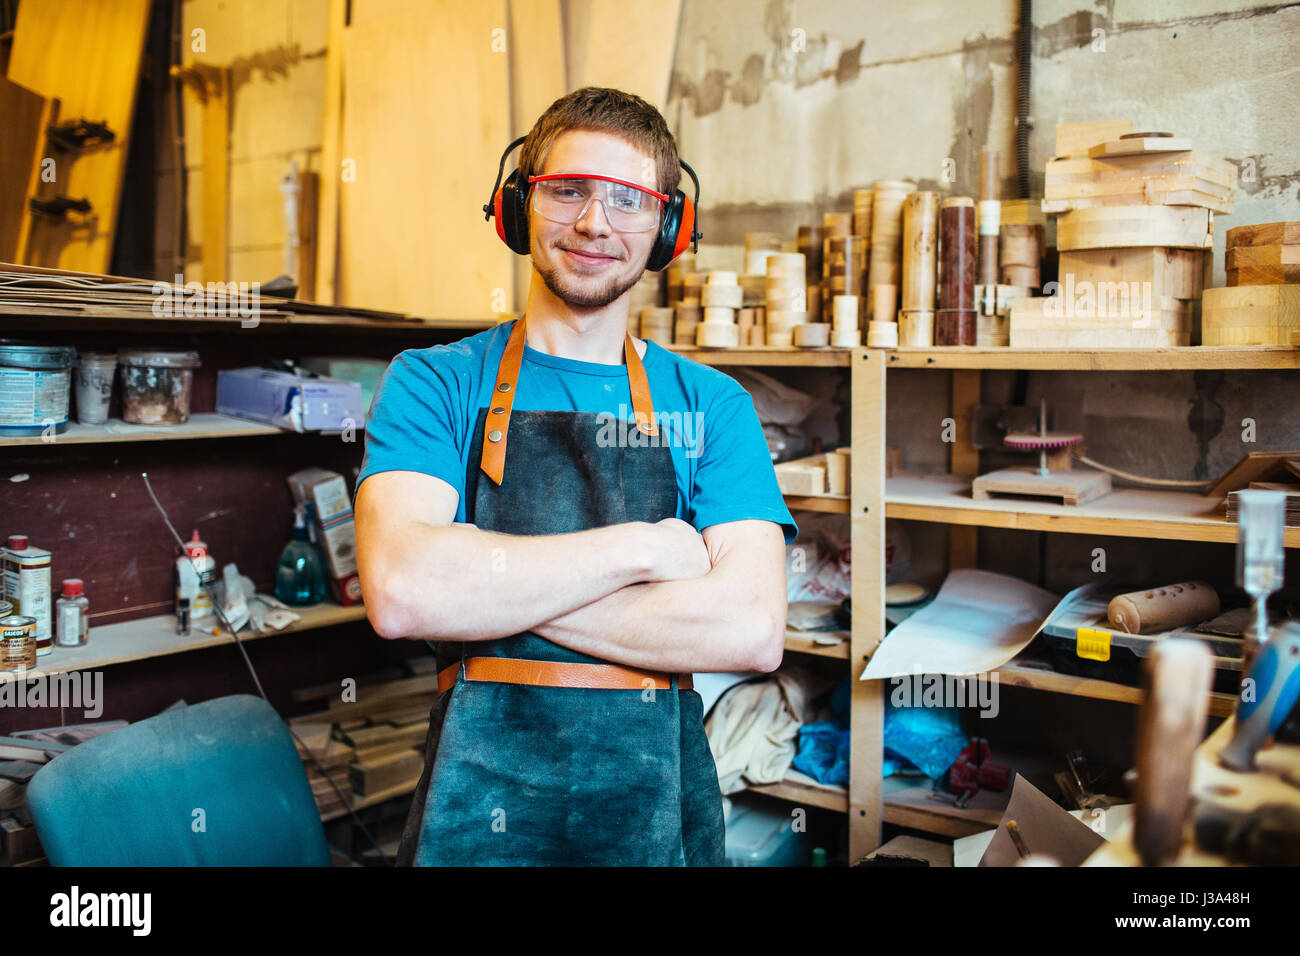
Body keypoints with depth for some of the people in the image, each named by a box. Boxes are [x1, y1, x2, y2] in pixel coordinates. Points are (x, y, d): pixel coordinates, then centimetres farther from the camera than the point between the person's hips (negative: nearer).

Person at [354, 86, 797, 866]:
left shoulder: (712, 405, 0)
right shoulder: (434, 384, -1)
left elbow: (752, 630, -14)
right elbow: (400, 592, -18)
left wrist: (489, 584, -15)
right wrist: (639, 549, -15)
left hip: (659, 802, 1)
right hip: (478, 800, -1)